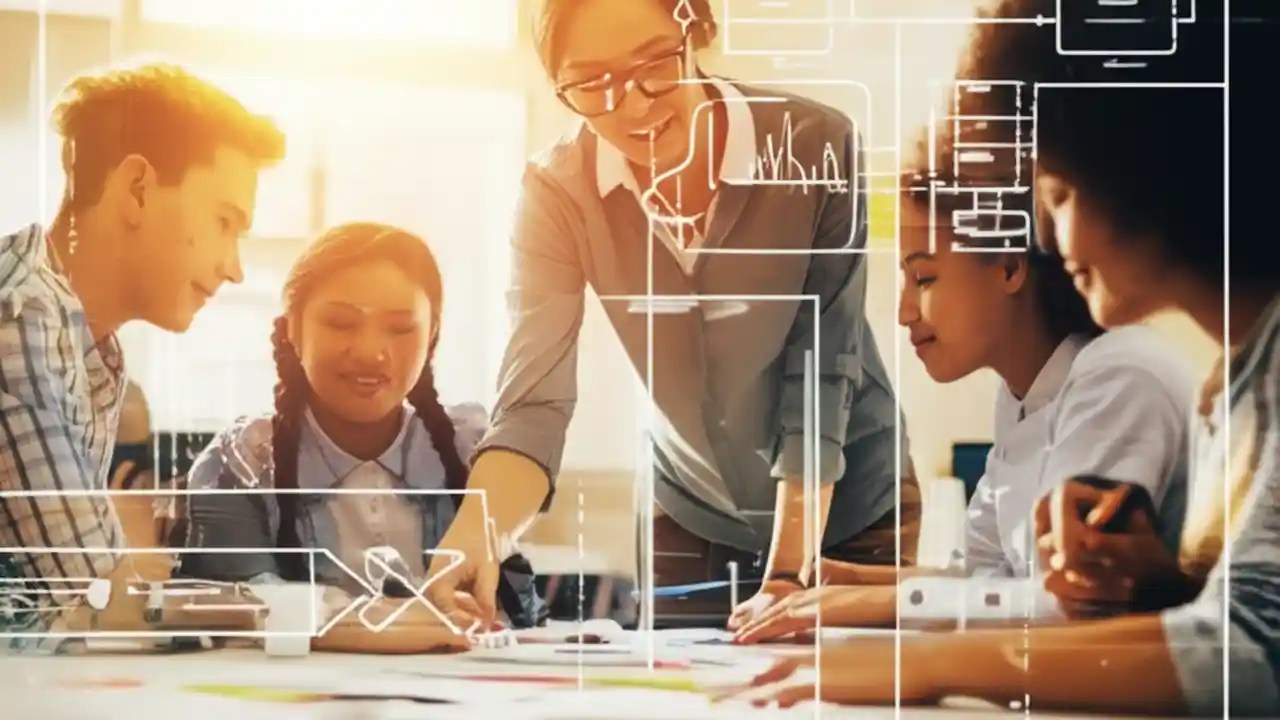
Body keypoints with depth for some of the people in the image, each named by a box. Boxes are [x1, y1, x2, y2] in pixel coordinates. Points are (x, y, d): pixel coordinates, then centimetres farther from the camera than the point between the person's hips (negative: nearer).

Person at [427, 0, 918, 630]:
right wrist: (475, 535, -47)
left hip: (851, 514, -1)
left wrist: (789, 578, -28)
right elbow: (534, 404, -27)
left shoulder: (817, 147, -24)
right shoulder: (557, 193, -19)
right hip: (689, 517, 2)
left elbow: (821, 379, -22)